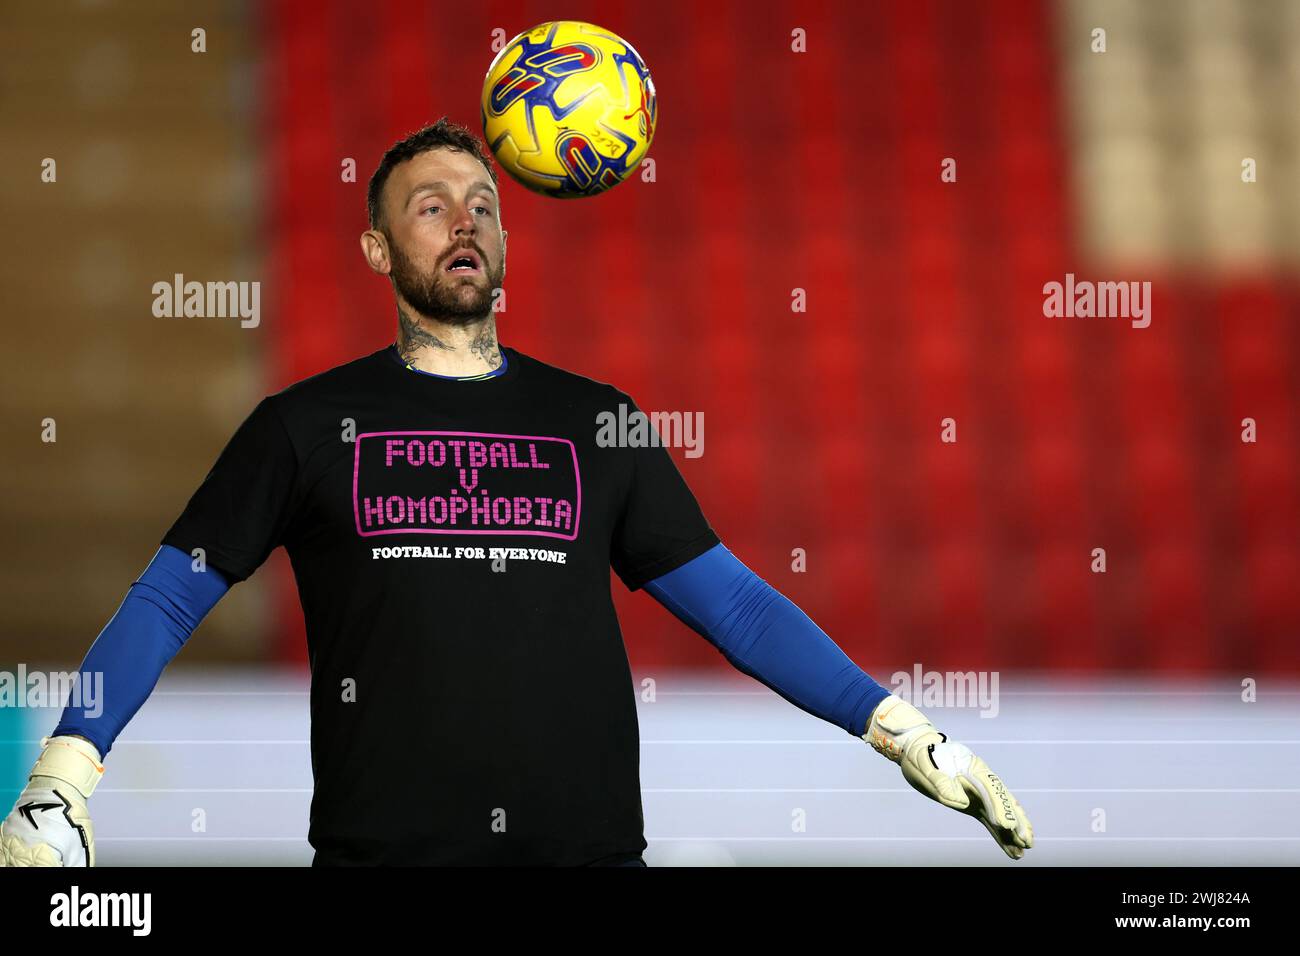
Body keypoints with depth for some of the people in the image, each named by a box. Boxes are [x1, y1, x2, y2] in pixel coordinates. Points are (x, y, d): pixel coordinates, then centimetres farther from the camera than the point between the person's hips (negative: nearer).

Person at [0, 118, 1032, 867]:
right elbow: (169, 597, 7)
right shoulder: (308, 423, 10)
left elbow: (730, 598, 15)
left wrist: (904, 730, 6)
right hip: (382, 845, -2)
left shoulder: (592, 420, 15)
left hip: (590, 844, 2)